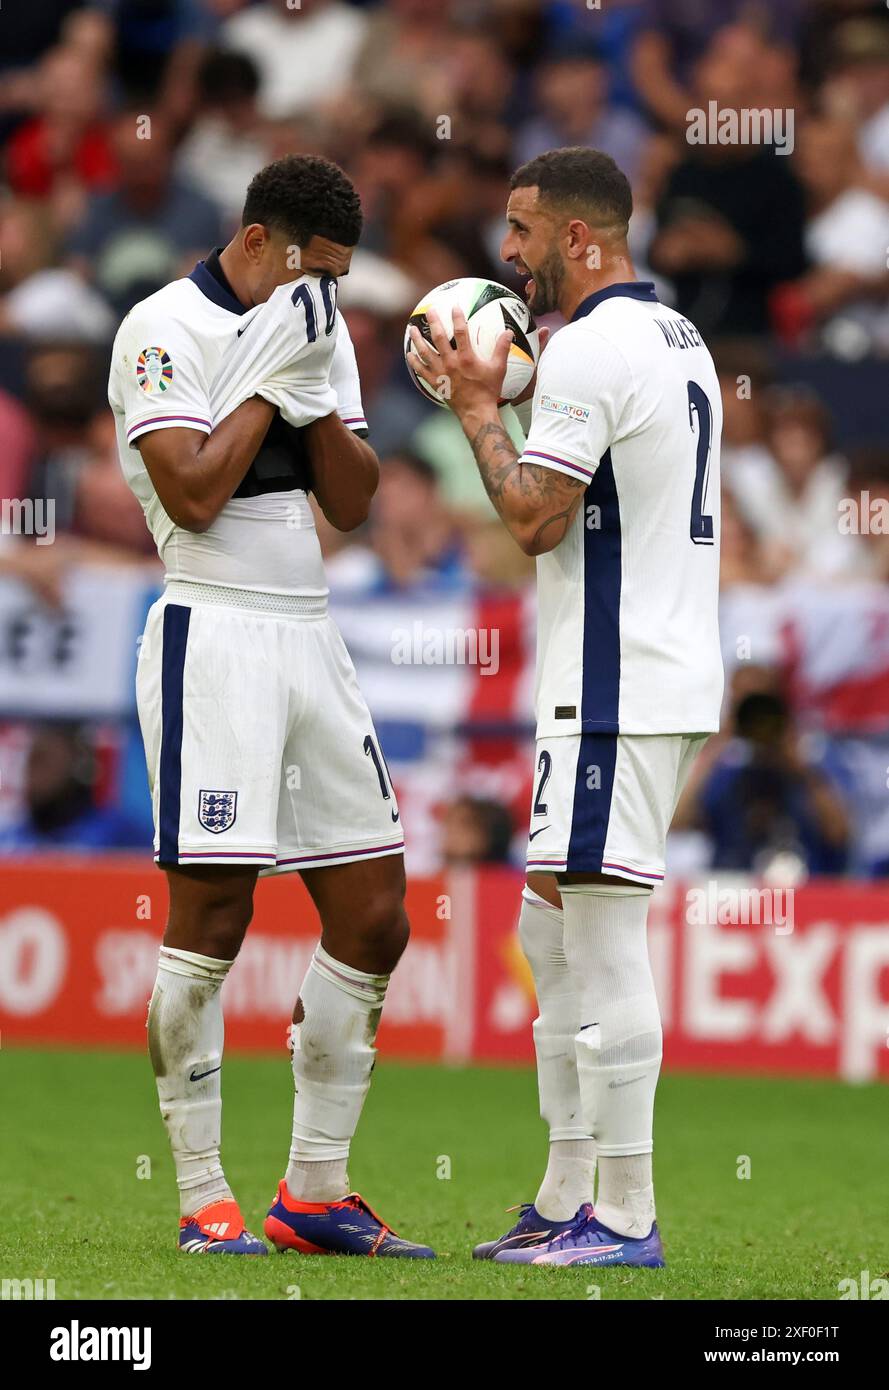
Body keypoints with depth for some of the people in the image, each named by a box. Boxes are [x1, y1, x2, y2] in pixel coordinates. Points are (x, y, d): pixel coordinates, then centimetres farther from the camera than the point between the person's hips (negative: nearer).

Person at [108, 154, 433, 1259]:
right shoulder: (166, 329, -6)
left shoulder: (316, 334, 15)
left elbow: (352, 503, 10)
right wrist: (268, 378, -10)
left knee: (372, 917, 4)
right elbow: (193, 495, -15)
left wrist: (313, 388, -2)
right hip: (212, 632, -8)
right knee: (211, 918, -8)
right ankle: (203, 1203, -3)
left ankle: (315, 1192, 11)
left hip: (308, 639, 8)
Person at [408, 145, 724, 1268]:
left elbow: (534, 519, -17)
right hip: (670, 679, 10)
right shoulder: (678, 339, 18)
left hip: (613, 692, -10)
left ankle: (624, 1216, -9)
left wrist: (476, 405, -4)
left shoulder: (590, 349, -14)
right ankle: (568, 1199, 18)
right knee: (554, 935, 15)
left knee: (603, 940, -9)